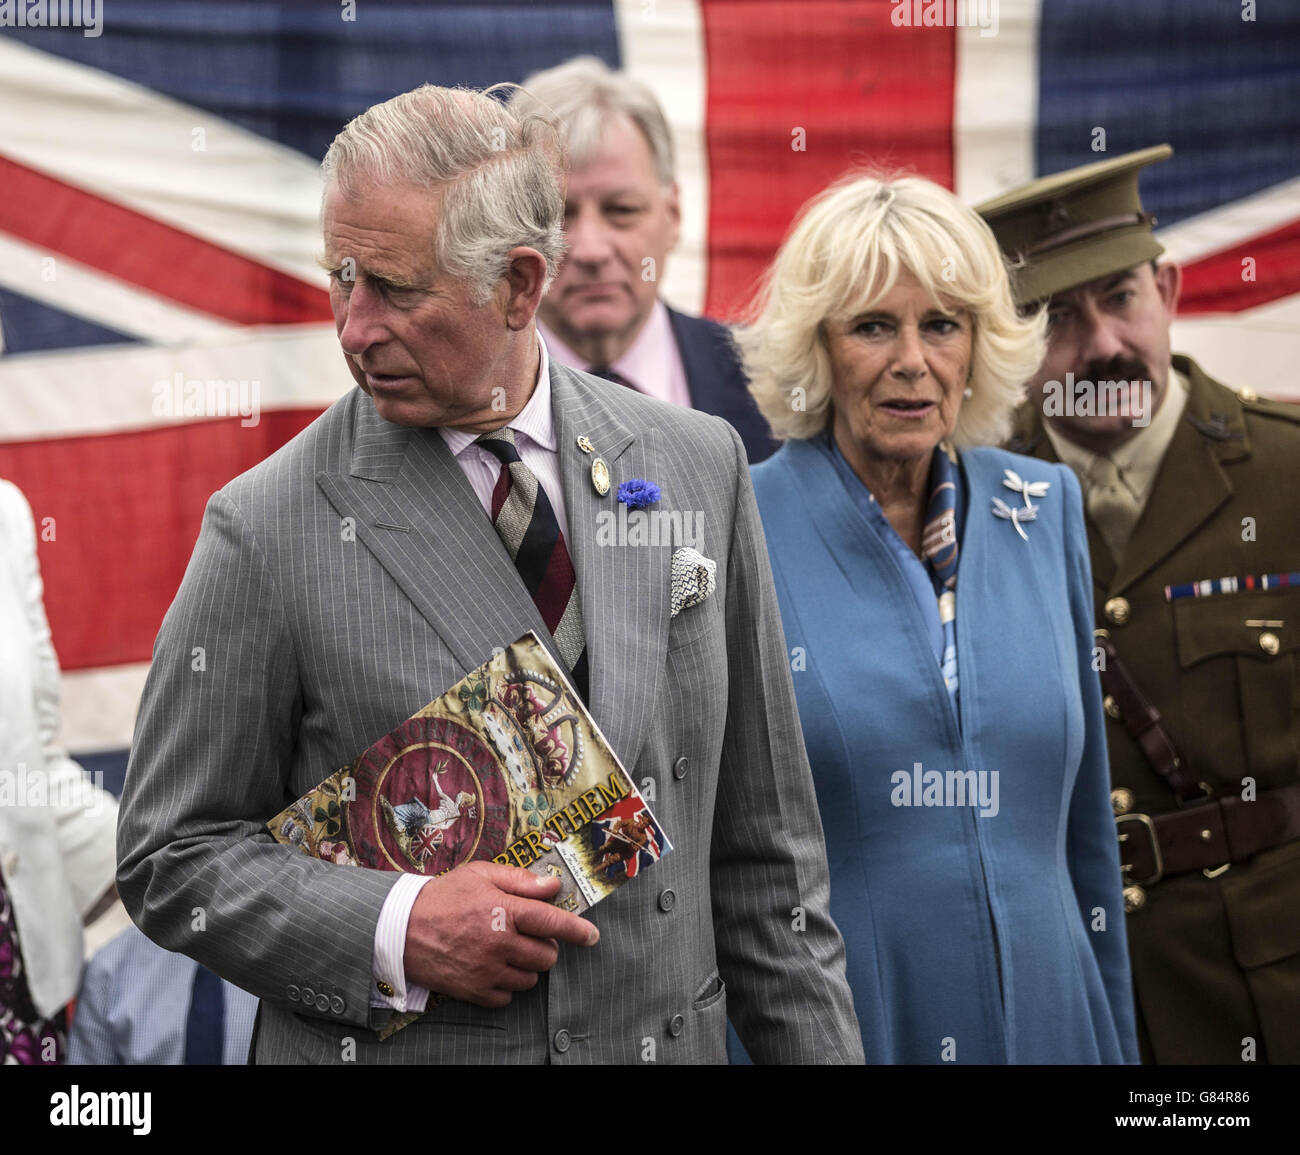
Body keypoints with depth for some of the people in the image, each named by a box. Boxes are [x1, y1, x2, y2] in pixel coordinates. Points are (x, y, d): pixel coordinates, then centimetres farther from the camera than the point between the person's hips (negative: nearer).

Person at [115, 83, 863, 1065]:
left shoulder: (698, 467, -1)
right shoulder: (268, 532, -11)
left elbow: (758, 832, 4)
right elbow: (172, 855, -6)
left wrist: (817, 1046, 3)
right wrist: (393, 931, -19)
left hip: (669, 1037, 3)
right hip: (384, 1046, -3)